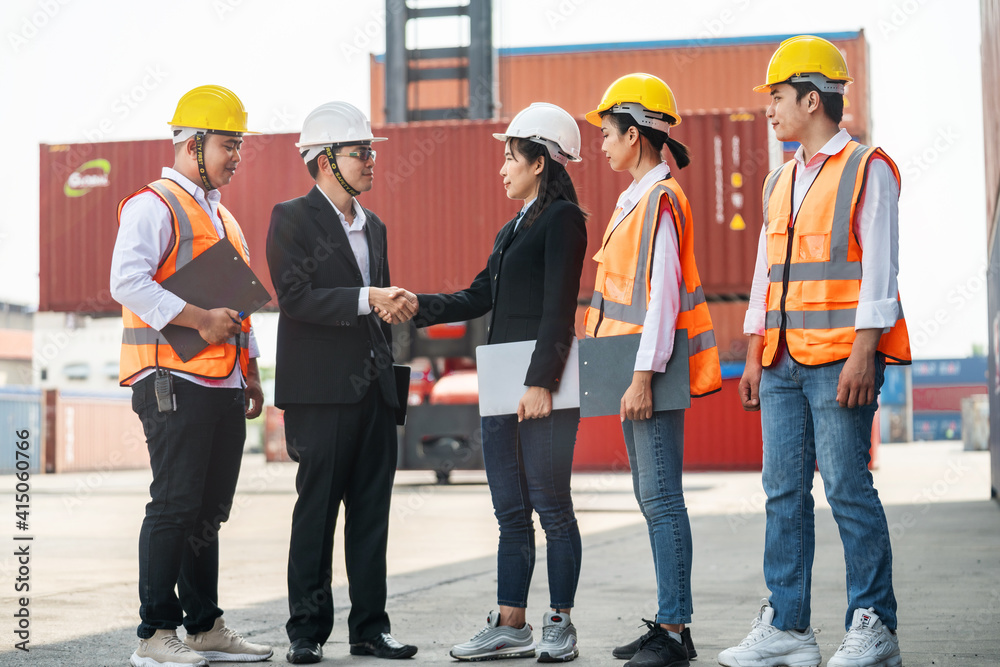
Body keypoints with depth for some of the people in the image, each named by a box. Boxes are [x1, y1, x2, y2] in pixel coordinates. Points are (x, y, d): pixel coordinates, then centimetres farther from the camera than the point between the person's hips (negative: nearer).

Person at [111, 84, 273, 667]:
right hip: (174, 383, -8)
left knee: (209, 509, 11)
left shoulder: (222, 218, 22)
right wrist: (200, 320, -21)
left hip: (224, 387, 9)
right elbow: (127, 283, -20)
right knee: (175, 506, -8)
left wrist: (251, 374, 21)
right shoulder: (153, 207, -6)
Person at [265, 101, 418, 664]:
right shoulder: (292, 218, -4)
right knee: (317, 512, -1)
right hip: (322, 390, -6)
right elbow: (297, 298, -16)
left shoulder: (374, 226, 19)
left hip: (373, 387, 7)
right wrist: (368, 299, -20)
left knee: (372, 512, 7)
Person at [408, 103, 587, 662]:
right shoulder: (512, 230, 21)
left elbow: (559, 308, -14)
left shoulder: (562, 218, -6)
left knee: (550, 505, -2)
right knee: (511, 510, 9)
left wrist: (542, 382, -20)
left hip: (544, 386, -9)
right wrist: (416, 306, 8)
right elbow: (478, 299, 20)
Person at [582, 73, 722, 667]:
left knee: (662, 497, -9)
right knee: (651, 498, 12)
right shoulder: (636, 198, 17)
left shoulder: (660, 199, -14)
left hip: (655, 372, -10)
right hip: (636, 372, 10)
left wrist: (644, 375, -22)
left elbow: (661, 293, -20)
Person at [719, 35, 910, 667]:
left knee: (849, 489, -6)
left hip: (840, 359, -7)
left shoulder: (866, 168, -2)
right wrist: (755, 354, 15)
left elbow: (878, 267, -8)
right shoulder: (781, 181, 19)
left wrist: (863, 353, -16)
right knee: (784, 491, 5)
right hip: (784, 362, 7)